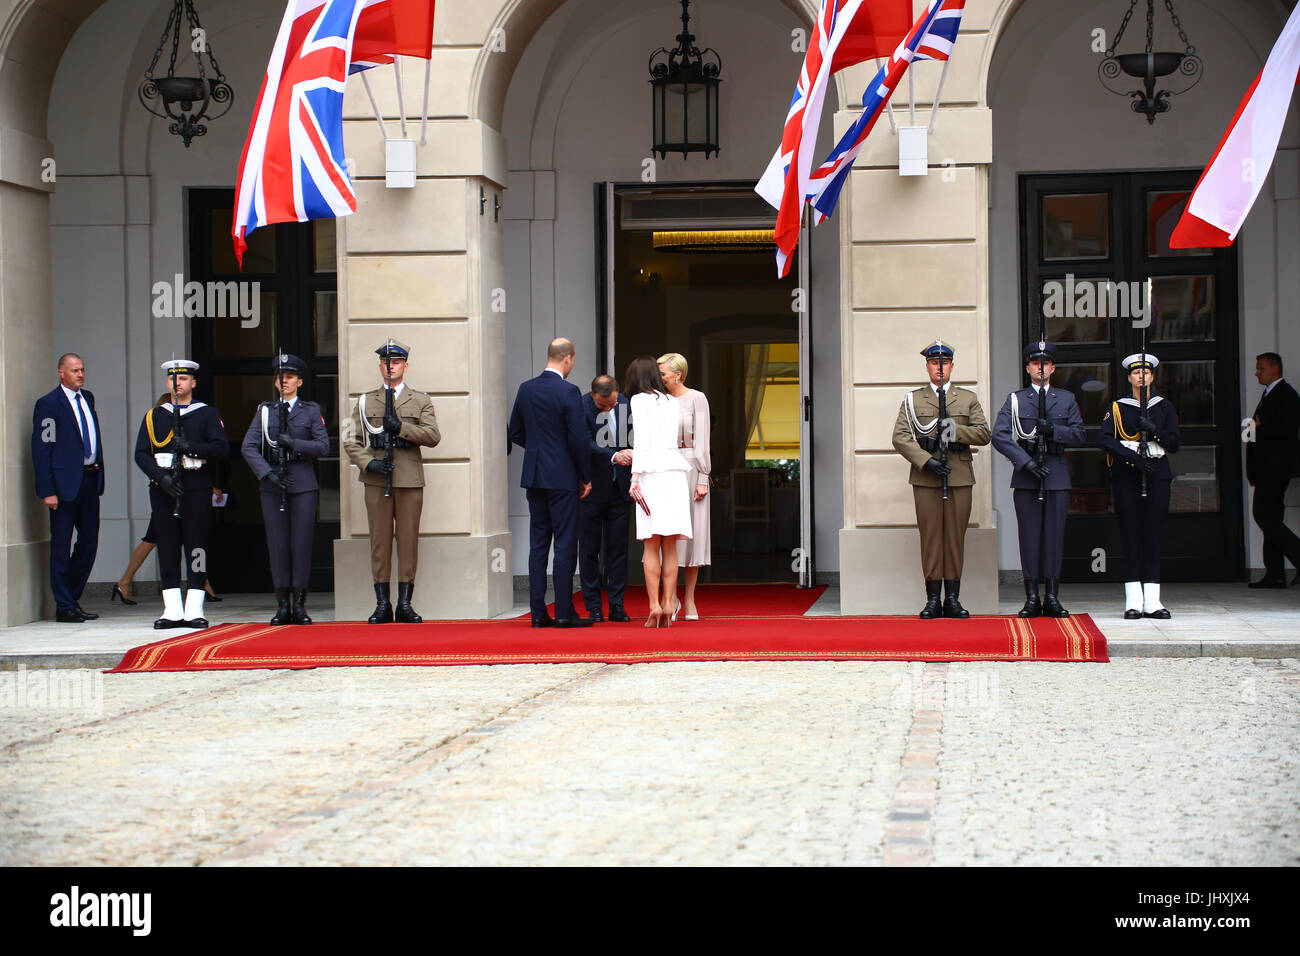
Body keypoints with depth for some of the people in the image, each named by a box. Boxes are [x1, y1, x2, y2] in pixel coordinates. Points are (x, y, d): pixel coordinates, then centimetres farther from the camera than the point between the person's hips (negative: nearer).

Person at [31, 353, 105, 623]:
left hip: (90, 480, 7)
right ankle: (64, 607, 6)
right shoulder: (48, 404, -7)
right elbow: (41, 449, -10)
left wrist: (99, 472, 12)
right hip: (65, 483, -7)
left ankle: (73, 599, 21)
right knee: (61, 545, 0)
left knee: (89, 542, 9)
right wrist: (48, 491, -16)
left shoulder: (87, 398, 15)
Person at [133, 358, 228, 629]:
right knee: (167, 547, 0)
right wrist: (161, 477, -9)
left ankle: (194, 610, -1)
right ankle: (172, 610, 3)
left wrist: (189, 446, -15)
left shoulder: (208, 414, 8)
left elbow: (222, 447, -3)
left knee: (196, 546, -3)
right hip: (163, 489, 2)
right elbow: (141, 453, 6)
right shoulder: (154, 416, 13)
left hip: (197, 487, -2)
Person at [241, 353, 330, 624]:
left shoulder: (311, 411, 9)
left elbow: (323, 446, 0)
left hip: (303, 485, -1)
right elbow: (248, 447, 3)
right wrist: (268, 473, -9)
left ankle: (299, 605, 2)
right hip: (272, 487, 1)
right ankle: (282, 605, 4)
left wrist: (294, 444, -14)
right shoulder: (265, 411, 11)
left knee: (301, 544, -3)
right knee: (277, 544, 0)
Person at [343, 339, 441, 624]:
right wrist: (368, 463, -7)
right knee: (379, 540, -1)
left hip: (410, 480, 0)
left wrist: (401, 427, -15)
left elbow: (433, 436, -2)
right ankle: (382, 604, 2)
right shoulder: (366, 401, 14)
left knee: (408, 541, -1)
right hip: (377, 480, 1)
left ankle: (405, 603, 3)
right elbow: (352, 441, 10)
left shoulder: (421, 401, 11)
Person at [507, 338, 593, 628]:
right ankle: (564, 613, -1)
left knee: (538, 544, 9)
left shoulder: (525, 389, 6)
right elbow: (579, 439, -14)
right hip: (563, 478, -6)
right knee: (565, 545, -1)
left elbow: (514, 432, 13)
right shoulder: (568, 392, -13)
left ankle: (538, 612, 8)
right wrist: (586, 477, -4)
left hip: (533, 476, 6)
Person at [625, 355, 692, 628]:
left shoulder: (640, 400, 1)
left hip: (651, 472, -4)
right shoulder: (673, 402, 17)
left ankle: (654, 605, -11)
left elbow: (641, 440, -8)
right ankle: (668, 606, -3)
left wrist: (635, 476, -10)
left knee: (651, 545, -4)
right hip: (675, 470, 5)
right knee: (670, 546, 3)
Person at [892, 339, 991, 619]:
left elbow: (983, 433, 5)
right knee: (930, 536, -2)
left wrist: (956, 430, -13)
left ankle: (953, 599, 6)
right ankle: (933, 599, 2)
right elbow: (900, 437, -1)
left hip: (959, 478, 1)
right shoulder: (912, 399, 9)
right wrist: (926, 461, -13)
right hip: (925, 479, -1)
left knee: (955, 537, 1)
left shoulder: (968, 399, 13)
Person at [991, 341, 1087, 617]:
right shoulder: (1015, 400, 6)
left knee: (1055, 534, 0)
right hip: (1025, 477, -1)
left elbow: (1079, 435, 5)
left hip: (1057, 476, 1)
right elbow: (999, 436, -4)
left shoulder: (1066, 399, 12)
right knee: (1029, 535, -1)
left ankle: (1051, 597, 5)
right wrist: (1025, 461, -14)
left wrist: (1054, 430, -12)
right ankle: (1032, 598, 3)